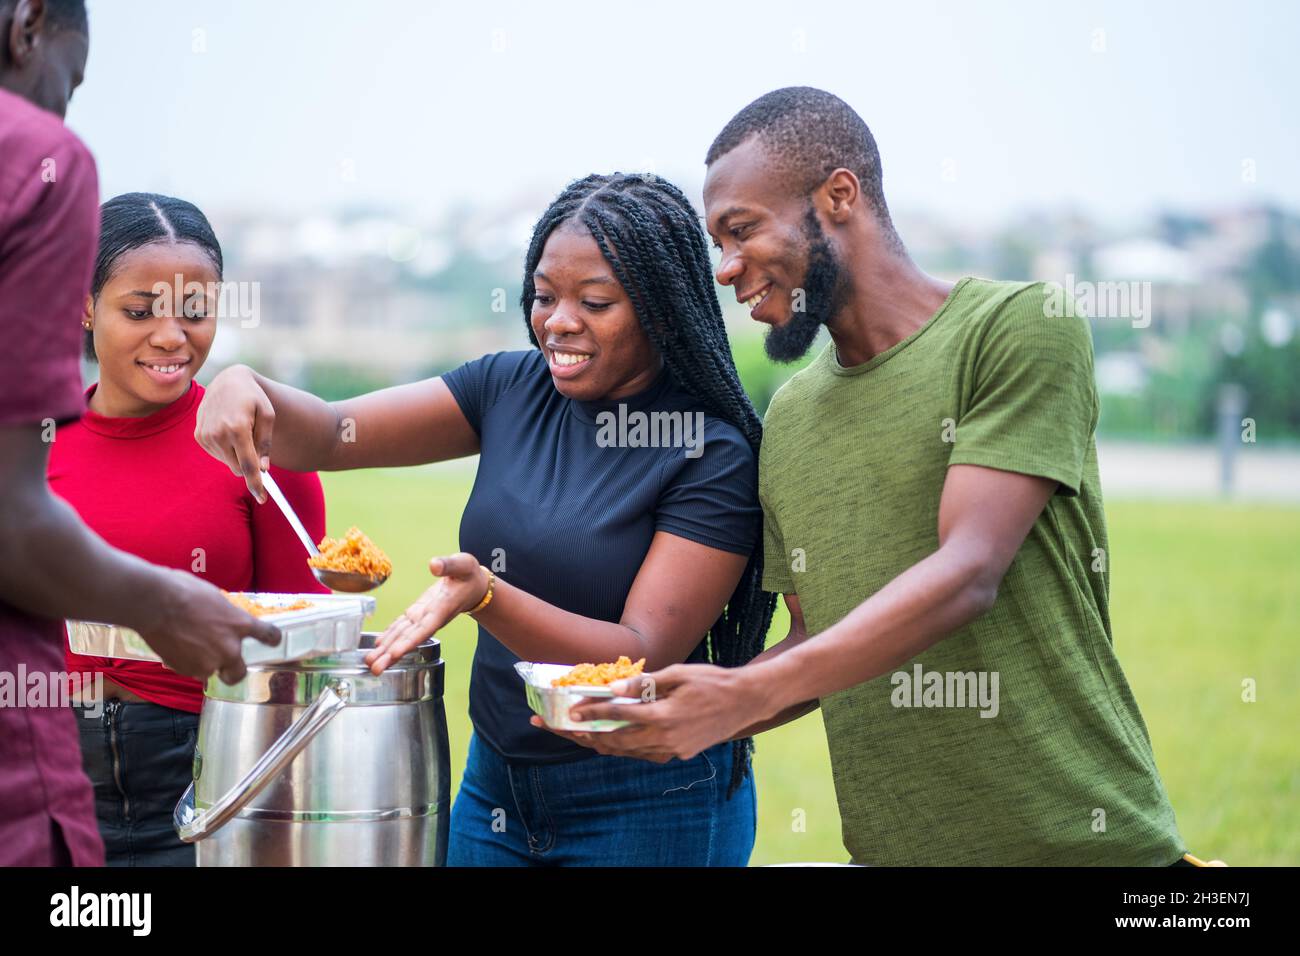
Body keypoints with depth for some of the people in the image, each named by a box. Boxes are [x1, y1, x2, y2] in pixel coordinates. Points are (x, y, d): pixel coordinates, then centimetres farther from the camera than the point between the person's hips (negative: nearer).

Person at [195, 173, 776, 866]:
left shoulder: (715, 457, -15)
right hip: (496, 781, 5)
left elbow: (647, 655, -20)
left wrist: (484, 596, -33)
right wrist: (245, 387, -24)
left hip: (648, 808, -5)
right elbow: (332, 437, -2)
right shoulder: (514, 389, 1)